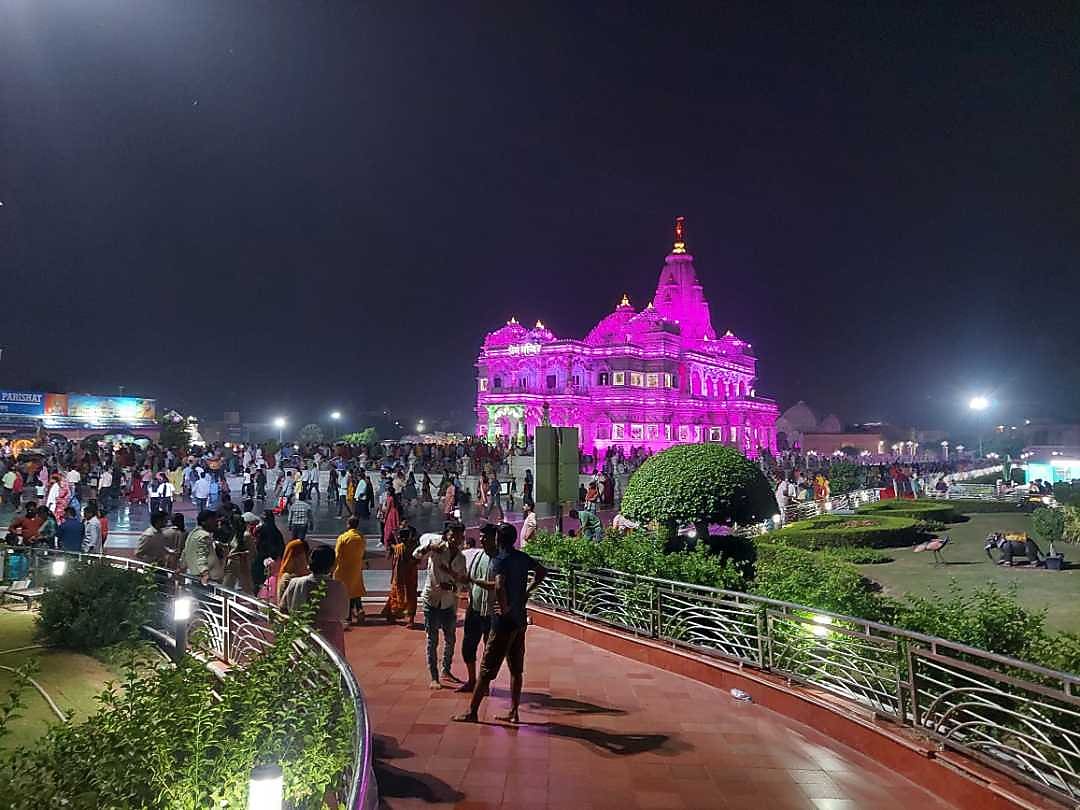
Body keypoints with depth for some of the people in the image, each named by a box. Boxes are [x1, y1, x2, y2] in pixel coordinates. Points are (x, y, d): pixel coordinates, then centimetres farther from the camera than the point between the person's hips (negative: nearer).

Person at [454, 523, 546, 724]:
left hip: (505, 620, -7)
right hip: (520, 620, 7)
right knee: (516, 669, 12)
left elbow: (499, 586, -32)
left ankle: (472, 713, 10)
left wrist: (505, 608, -19)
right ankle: (513, 712, 18)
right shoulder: (523, 558, 6)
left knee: (486, 669, 2)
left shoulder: (499, 560, -15)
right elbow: (542, 571, 22)